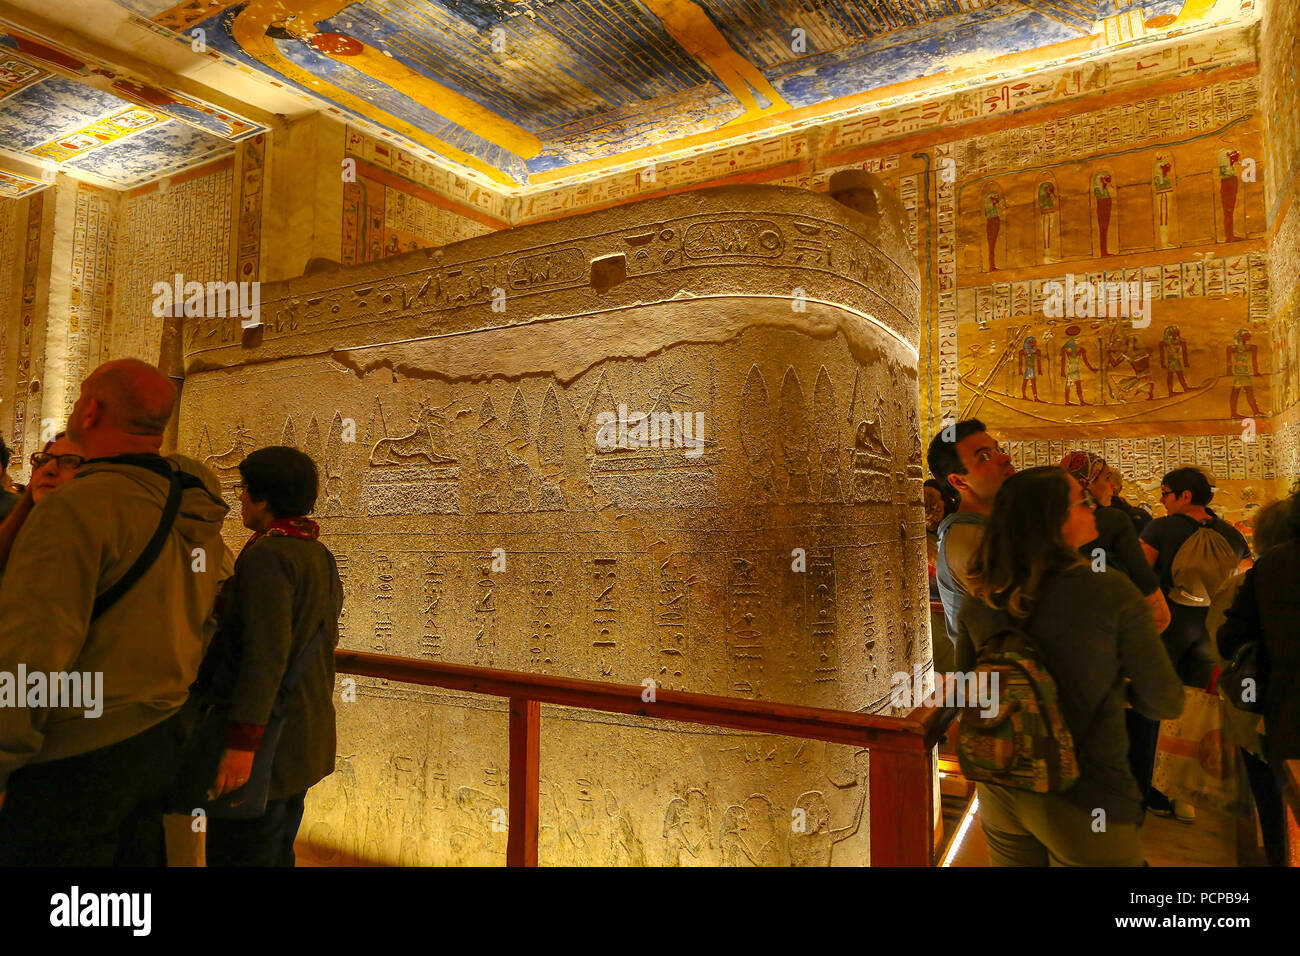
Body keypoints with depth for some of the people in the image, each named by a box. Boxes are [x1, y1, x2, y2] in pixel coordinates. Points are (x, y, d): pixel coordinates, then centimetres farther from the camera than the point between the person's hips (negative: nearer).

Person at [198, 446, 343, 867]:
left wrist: (242, 742, -25)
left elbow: (265, 653, -25)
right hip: (308, 736, 9)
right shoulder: (321, 556, 11)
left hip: (265, 741, -9)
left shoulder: (267, 555, -17)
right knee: (278, 853, 21)